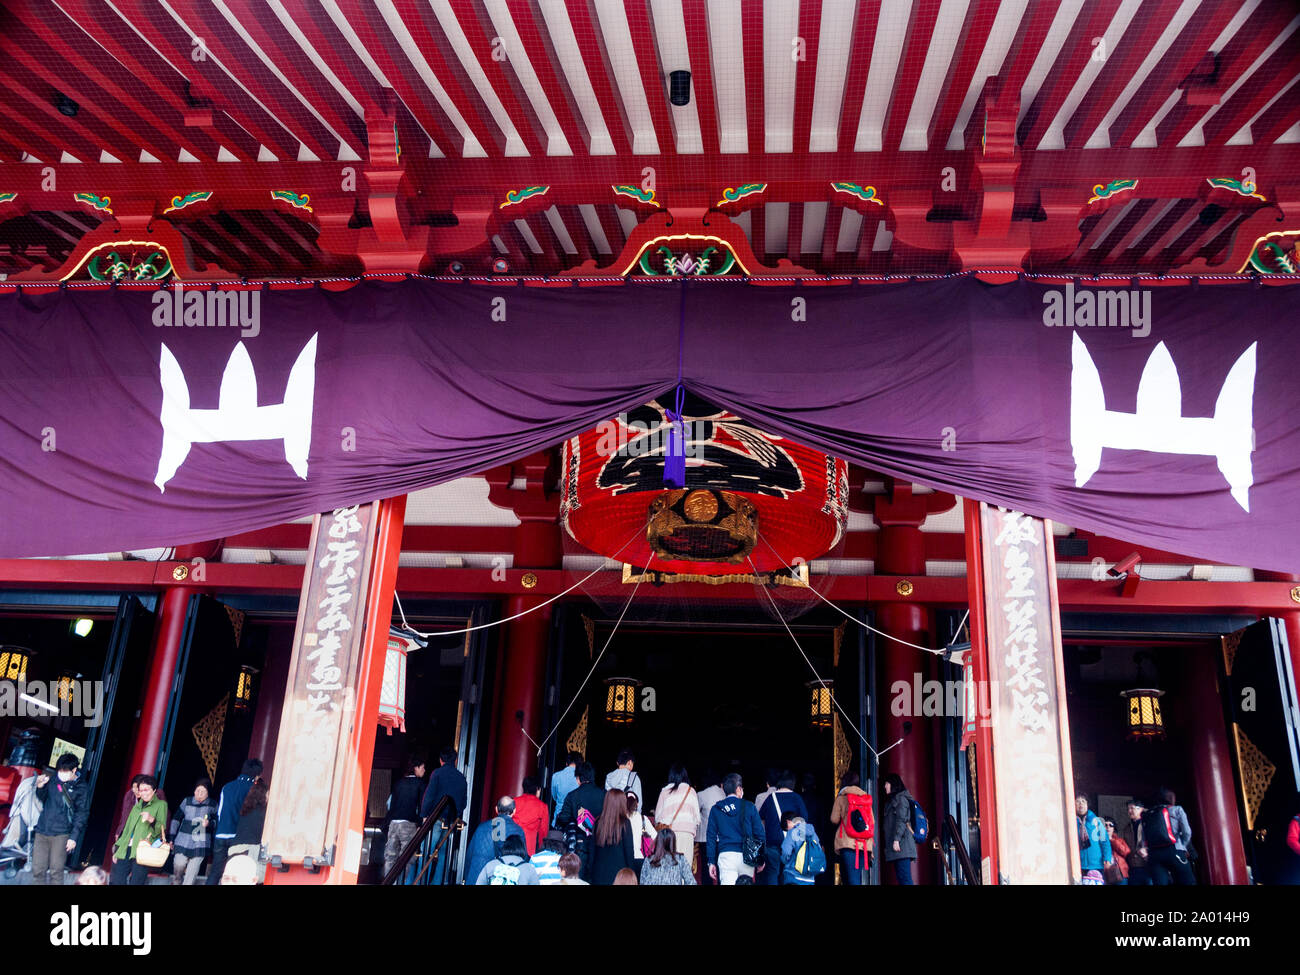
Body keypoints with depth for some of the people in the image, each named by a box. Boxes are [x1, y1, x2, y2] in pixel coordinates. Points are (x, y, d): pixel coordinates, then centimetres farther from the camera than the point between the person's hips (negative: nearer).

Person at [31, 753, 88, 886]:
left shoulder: (80, 789, -5)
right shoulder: (53, 780, 5)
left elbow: (81, 815, -4)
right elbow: (42, 798, 20)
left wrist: (74, 837, -11)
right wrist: (40, 787, -1)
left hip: (61, 835, -4)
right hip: (42, 832, 4)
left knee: (56, 871, -4)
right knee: (37, 870, 5)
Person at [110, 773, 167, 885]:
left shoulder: (160, 805, 5)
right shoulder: (137, 806, 24)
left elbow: (161, 829, -5)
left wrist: (151, 819, -25)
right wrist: (117, 849, 20)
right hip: (126, 850, 6)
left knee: (135, 882, -10)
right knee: (117, 881, -2)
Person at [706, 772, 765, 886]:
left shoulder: (715, 809, 7)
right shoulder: (749, 807, 3)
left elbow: (711, 837, 6)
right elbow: (759, 833, 4)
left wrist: (711, 861, 10)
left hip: (725, 855, 0)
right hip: (746, 855, 0)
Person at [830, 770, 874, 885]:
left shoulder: (841, 798, 2)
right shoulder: (867, 798, 13)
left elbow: (834, 820, -1)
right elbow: (872, 821, 13)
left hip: (847, 843, -4)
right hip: (864, 845, 4)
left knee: (852, 879, -8)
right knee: (859, 879, 10)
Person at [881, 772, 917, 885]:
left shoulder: (901, 798, -3)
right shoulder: (891, 800, 25)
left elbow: (901, 820, -14)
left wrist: (896, 840, -21)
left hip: (902, 842, -9)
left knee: (905, 878, -15)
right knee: (901, 877, 5)